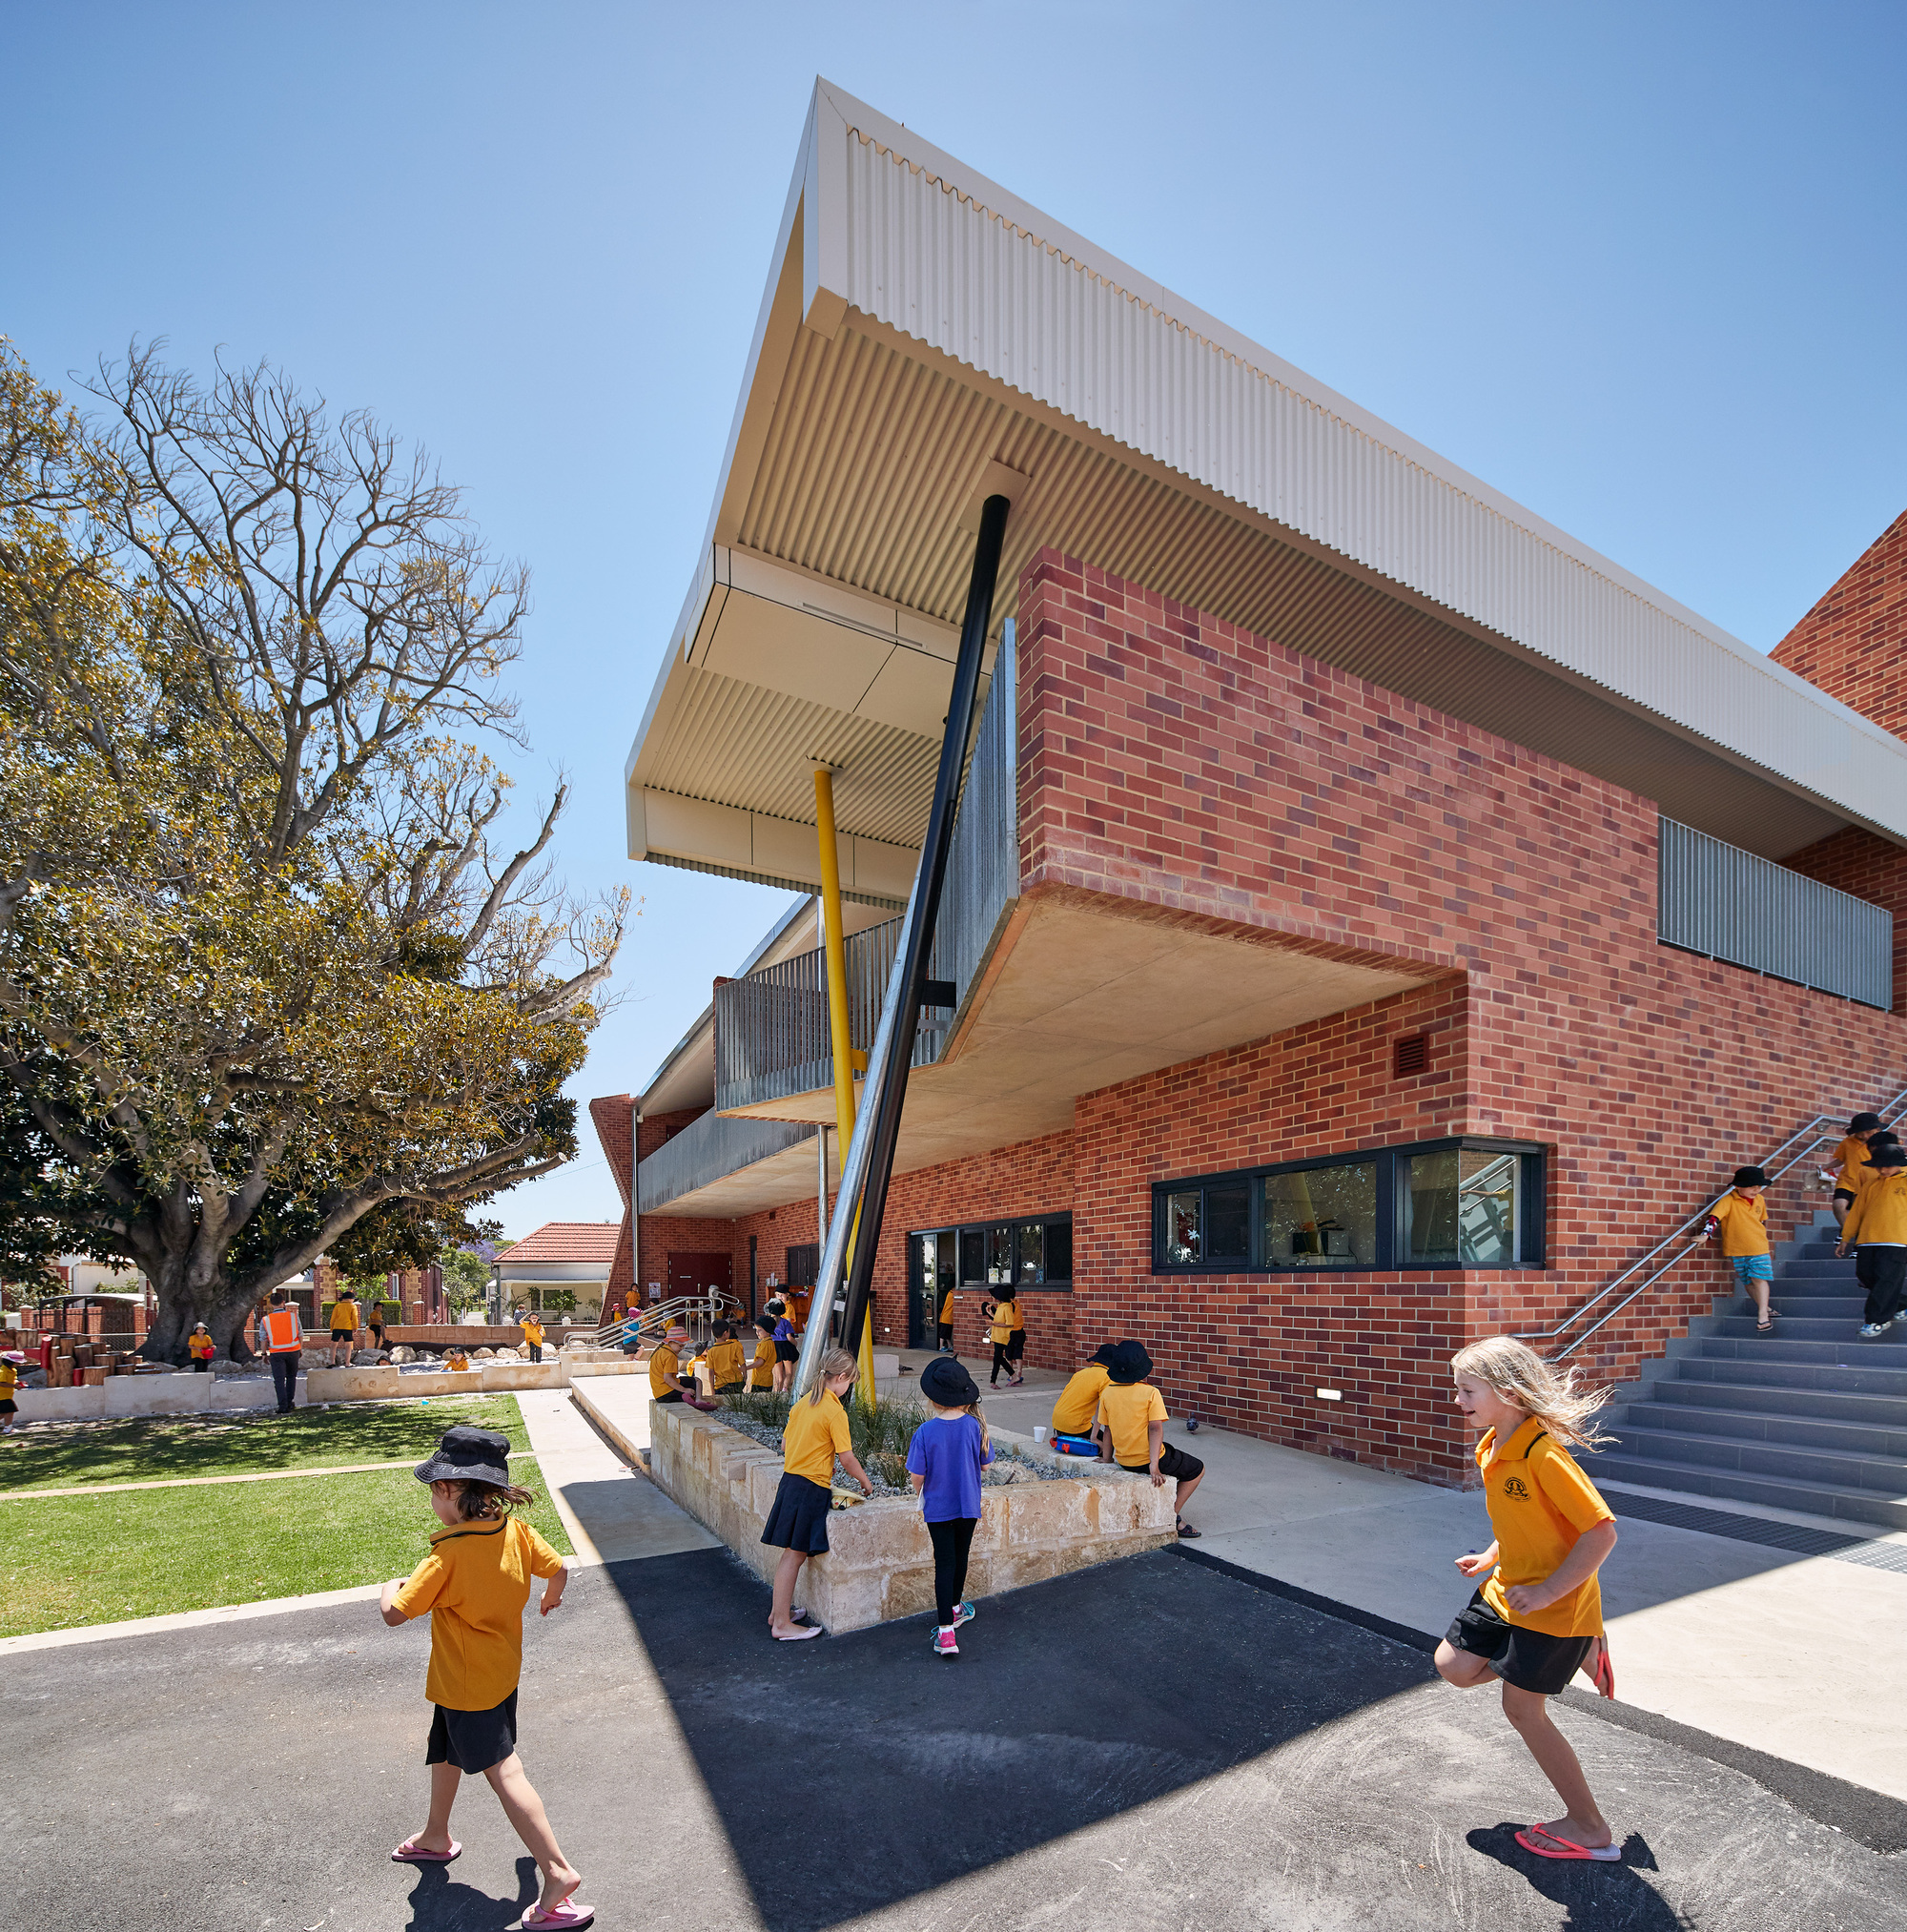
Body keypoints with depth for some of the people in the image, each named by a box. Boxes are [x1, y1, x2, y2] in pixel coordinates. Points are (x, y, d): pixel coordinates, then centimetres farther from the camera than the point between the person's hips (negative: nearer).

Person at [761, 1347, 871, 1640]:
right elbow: (847, 1459, -13)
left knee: (791, 1554, 17)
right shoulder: (835, 1412, -15)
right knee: (795, 1555, 0)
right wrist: (867, 1484, 3)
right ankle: (782, 1625, 8)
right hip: (812, 1488, -8)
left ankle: (778, 1612, 27)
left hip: (790, 1480, 8)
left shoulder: (802, 1403, 9)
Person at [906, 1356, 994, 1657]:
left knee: (944, 1563, 5)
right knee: (960, 1557, 22)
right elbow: (985, 1464, -2)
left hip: (938, 1508, -2)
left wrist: (920, 1493, 9)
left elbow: (916, 1476, -13)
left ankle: (946, 1630, -2)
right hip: (969, 1506, 2)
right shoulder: (974, 1426, -14)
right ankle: (955, 1607, 42)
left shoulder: (925, 1432, -20)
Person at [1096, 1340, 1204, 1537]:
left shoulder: (1107, 1392, -4)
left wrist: (1107, 1460, 14)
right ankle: (1172, 1516, 6)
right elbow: (1155, 1428, -22)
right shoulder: (1150, 1393, -16)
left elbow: (1108, 1430, 3)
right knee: (1197, 1469, 17)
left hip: (1123, 1460, 6)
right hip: (1147, 1459, -6)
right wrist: (1154, 1466, -25)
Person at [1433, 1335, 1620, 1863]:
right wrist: (1491, 1558, 6)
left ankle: (1590, 1829, 24)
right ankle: (1580, 1650, 22)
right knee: (1454, 1666, 10)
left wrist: (1547, 1592, -25)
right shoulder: (1491, 1448, 0)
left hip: (1554, 1604, -9)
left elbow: (1601, 1532, -28)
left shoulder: (1544, 1454, -29)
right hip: (1507, 1591, 9)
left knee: (1522, 1709, 2)